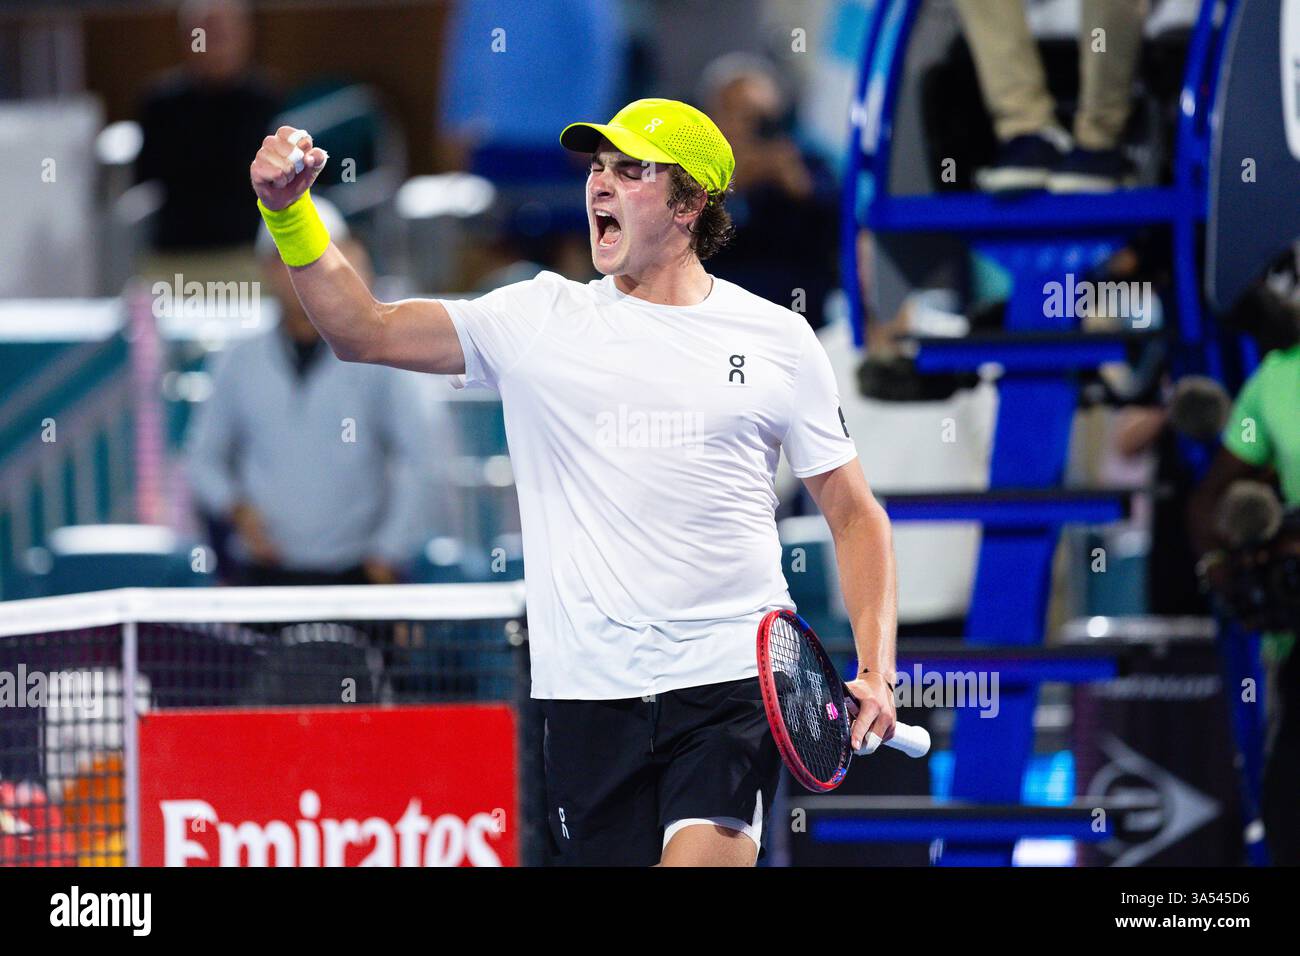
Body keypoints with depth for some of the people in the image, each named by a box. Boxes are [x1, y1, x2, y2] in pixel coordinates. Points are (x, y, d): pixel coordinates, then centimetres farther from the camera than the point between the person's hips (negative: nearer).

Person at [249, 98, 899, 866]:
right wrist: (290, 210, -12)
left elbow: (855, 514, 12)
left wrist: (877, 671, 0)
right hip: (591, 693, 2)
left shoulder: (778, 339, 7)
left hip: (733, 687, -2)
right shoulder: (540, 320, 8)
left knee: (702, 857, -23)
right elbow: (365, 331, 3)